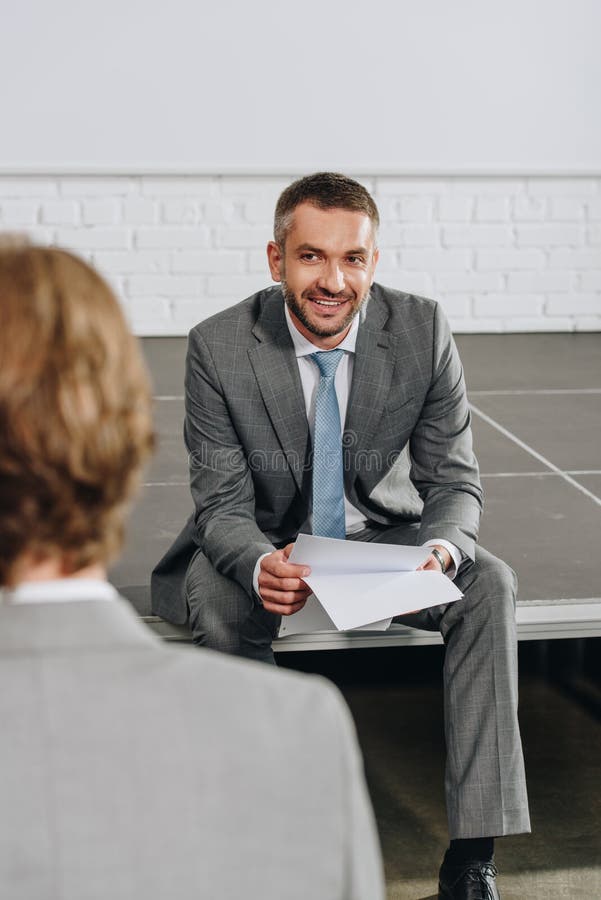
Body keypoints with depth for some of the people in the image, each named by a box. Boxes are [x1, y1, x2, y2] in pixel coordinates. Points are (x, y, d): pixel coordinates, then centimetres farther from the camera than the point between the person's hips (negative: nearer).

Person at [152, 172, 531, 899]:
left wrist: (442, 553, -32)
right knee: (220, 606, -34)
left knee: (490, 586, -26)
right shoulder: (219, 348, -17)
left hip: (383, 535, 2)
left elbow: (454, 480, -8)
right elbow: (223, 504, -15)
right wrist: (262, 568, -39)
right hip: (264, 542, -1)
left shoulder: (423, 332, -14)